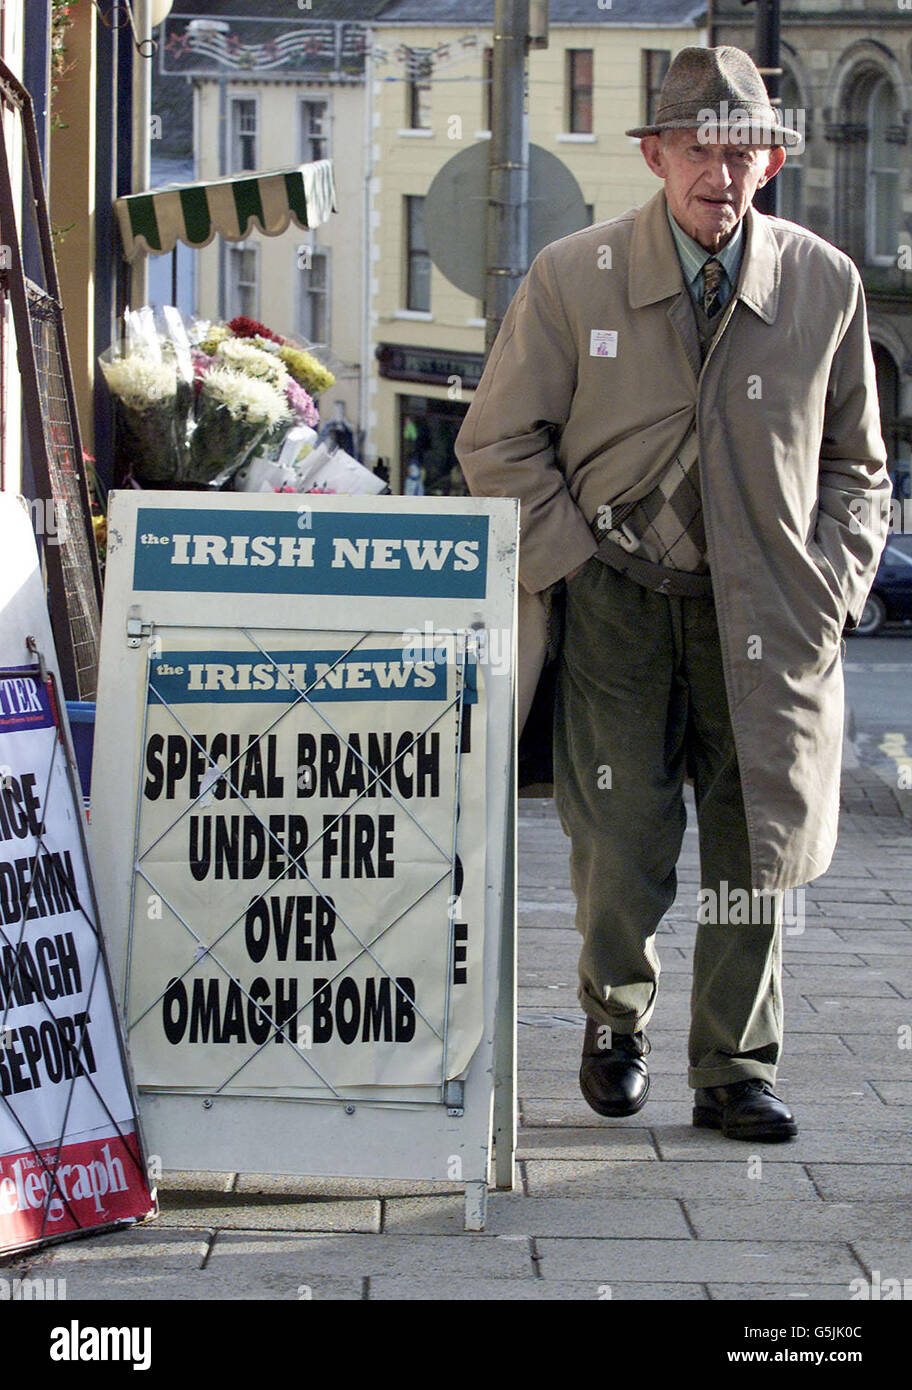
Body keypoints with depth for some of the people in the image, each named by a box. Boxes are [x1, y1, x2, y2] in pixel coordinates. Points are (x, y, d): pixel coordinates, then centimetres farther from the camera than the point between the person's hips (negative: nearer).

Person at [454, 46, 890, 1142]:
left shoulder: (826, 284, 2)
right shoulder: (573, 279, -2)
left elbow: (854, 463, 13)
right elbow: (500, 444, 4)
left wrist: (831, 585, 2)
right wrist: (576, 561, -4)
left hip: (768, 614, 1)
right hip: (618, 599, -1)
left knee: (755, 846, 1)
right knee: (621, 843, 0)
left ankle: (736, 1071, 15)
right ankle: (616, 1020, 28)